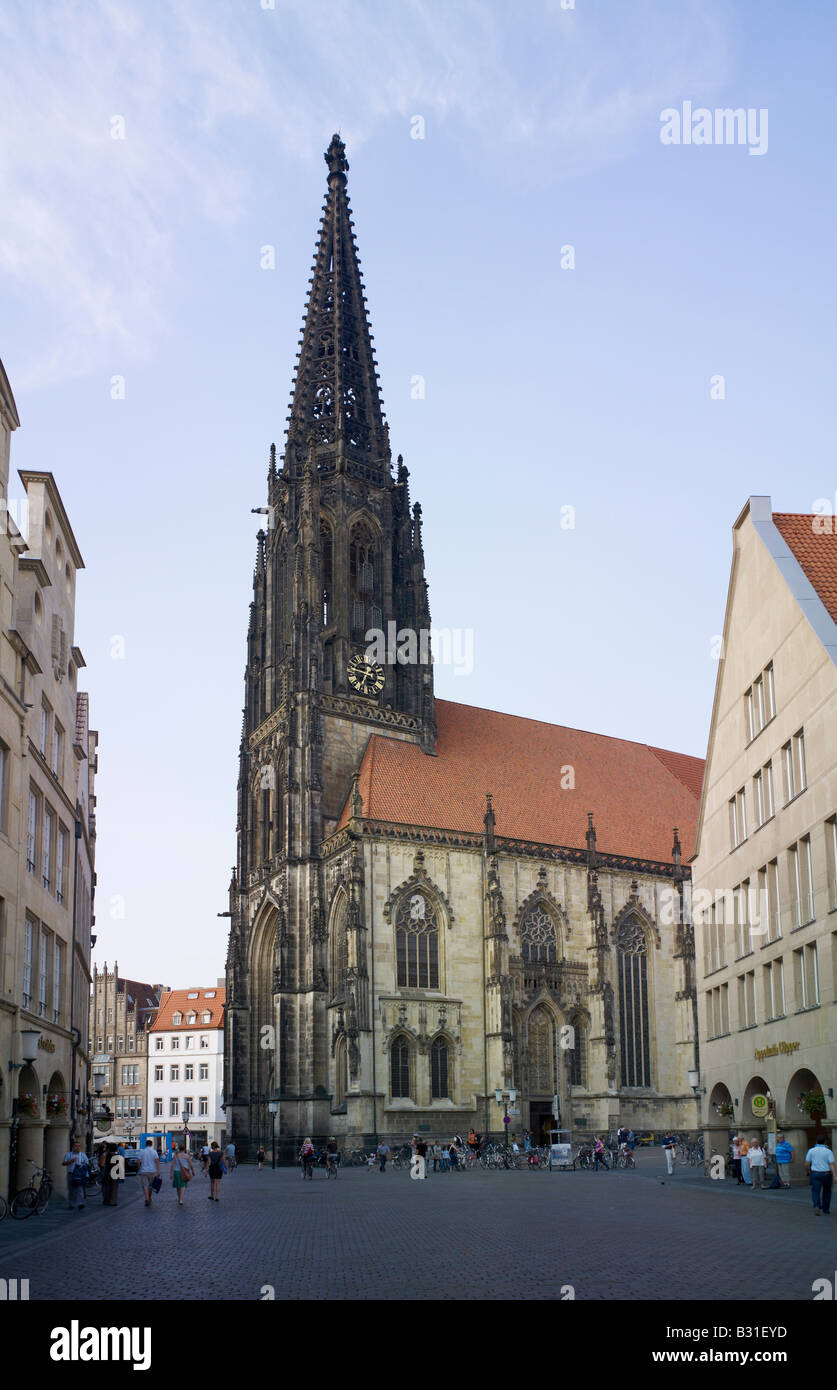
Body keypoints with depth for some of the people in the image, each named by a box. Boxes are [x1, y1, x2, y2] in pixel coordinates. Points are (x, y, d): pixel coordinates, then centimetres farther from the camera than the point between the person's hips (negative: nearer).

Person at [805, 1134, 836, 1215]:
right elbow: (832, 1165, -16)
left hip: (815, 1174, 0)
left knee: (816, 1192, 2)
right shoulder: (828, 1152, -7)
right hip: (827, 1174, 0)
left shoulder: (811, 1151, -3)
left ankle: (817, 1206, -24)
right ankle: (825, 1210, 24)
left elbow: (807, 1164, -2)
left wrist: (807, 1171, 18)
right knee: (826, 1192, 20)